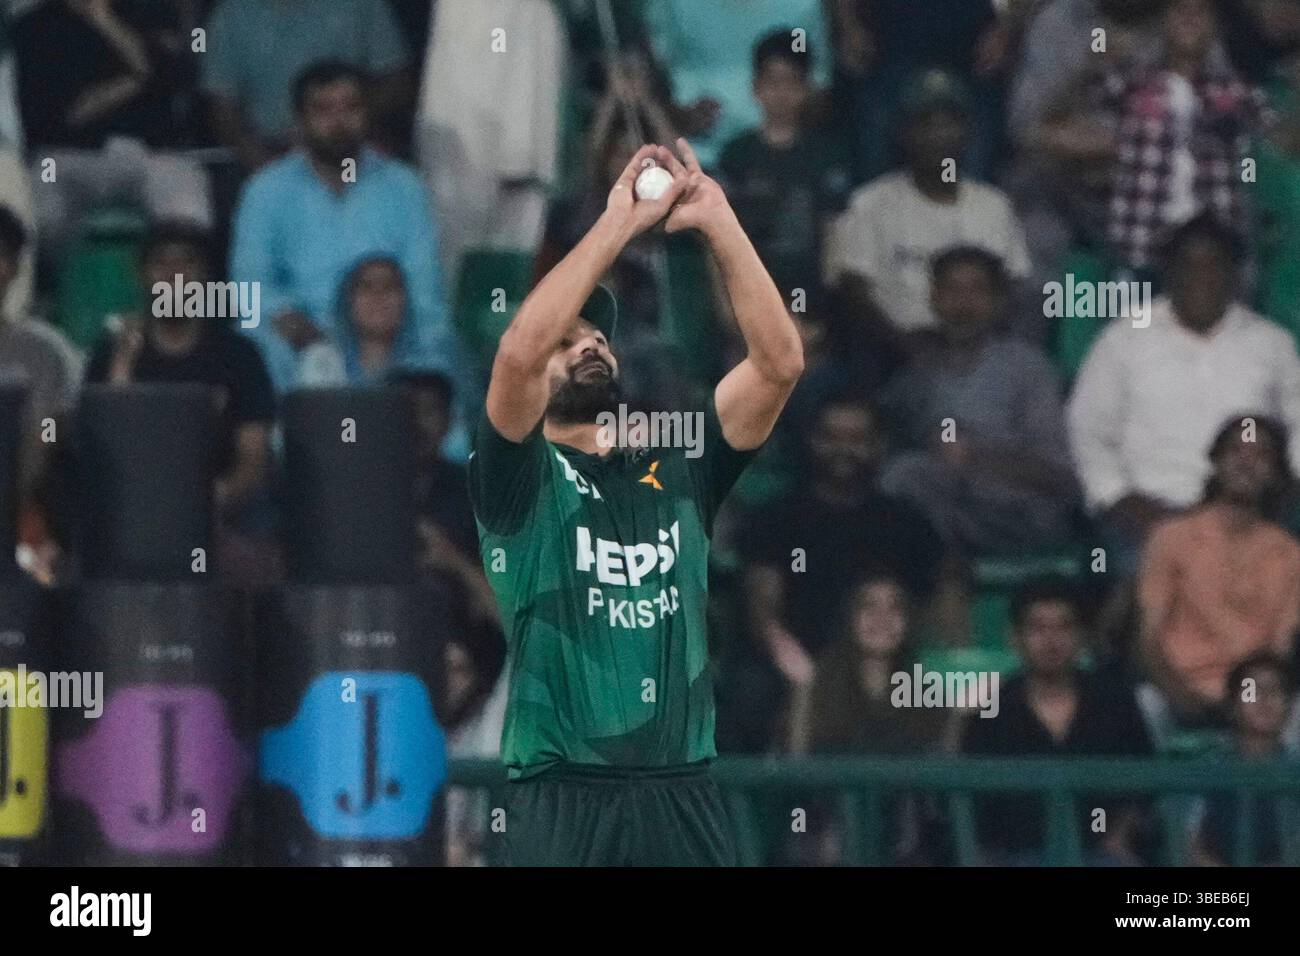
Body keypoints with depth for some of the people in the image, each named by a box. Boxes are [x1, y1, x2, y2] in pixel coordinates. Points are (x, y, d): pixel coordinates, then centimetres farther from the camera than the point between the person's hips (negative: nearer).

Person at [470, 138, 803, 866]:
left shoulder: (678, 471, 16)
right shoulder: (521, 479, 5)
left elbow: (780, 362, 3)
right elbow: (517, 351, -15)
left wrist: (718, 223, -3)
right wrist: (619, 223, -10)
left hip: (685, 797, 4)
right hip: (569, 799, -4)